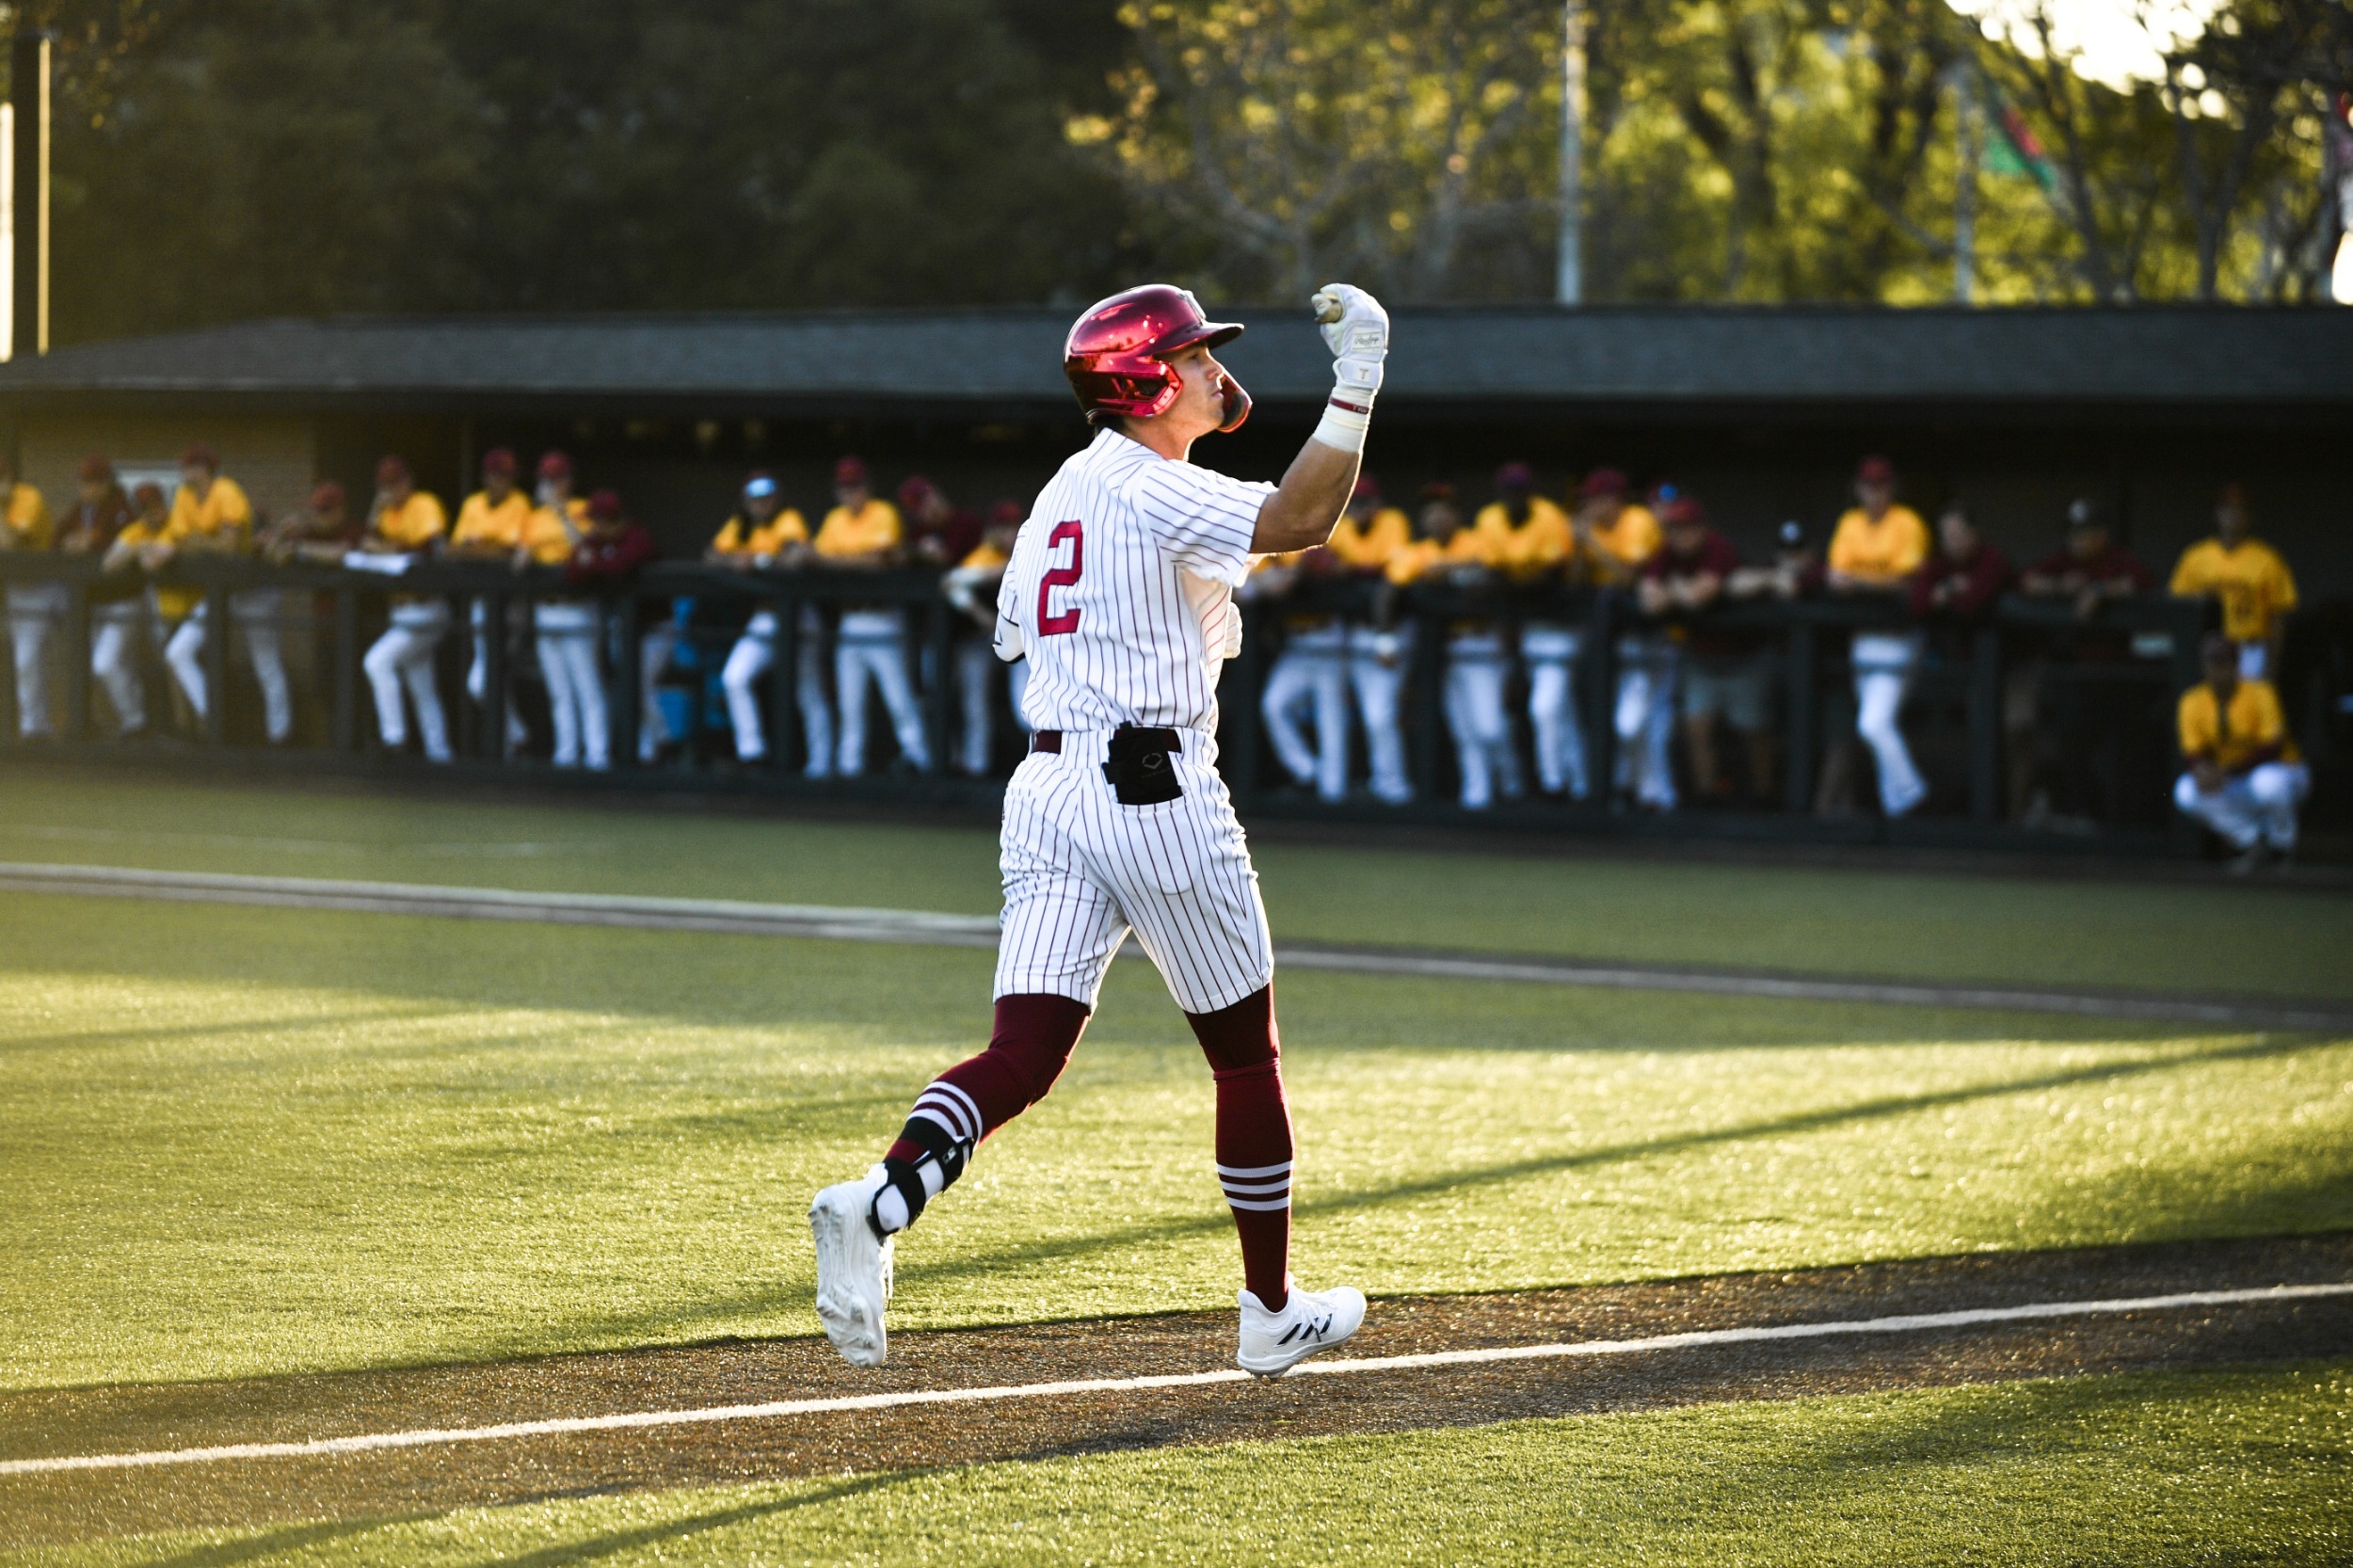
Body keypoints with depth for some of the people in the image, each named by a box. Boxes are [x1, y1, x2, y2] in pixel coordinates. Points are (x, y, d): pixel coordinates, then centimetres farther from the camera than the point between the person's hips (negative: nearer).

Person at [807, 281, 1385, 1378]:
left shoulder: (1065, 490, 15)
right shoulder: (1153, 490, -12)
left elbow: (1011, 629, 26)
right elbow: (1299, 523, -25)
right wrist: (1358, 382, -22)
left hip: (1048, 785, 7)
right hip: (1153, 794, -7)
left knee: (1023, 1053, -4)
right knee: (1245, 1052, 9)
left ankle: (881, 1201, -30)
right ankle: (1272, 1315, 18)